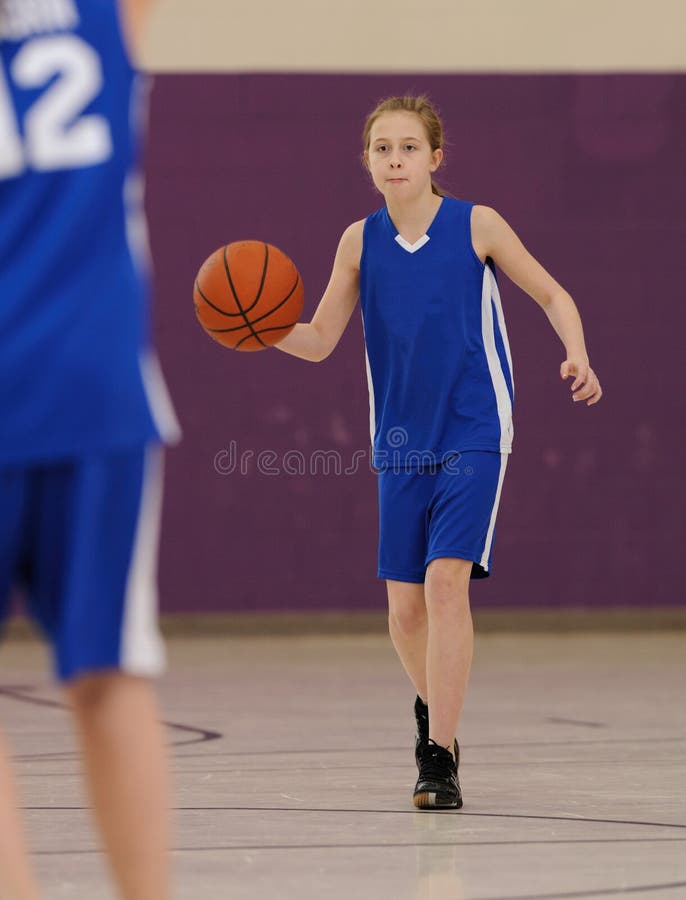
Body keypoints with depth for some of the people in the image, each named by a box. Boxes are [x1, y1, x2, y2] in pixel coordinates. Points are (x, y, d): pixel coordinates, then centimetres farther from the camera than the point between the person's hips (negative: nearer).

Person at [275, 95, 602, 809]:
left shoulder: (476, 225, -5)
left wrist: (577, 355, -14)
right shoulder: (360, 241, 2)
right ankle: (433, 707, 37)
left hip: (474, 433, -3)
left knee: (447, 581, -18)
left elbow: (551, 295, 4)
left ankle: (439, 758, -16)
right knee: (405, 609, 5)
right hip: (400, 444, 3)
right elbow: (319, 340, 4)